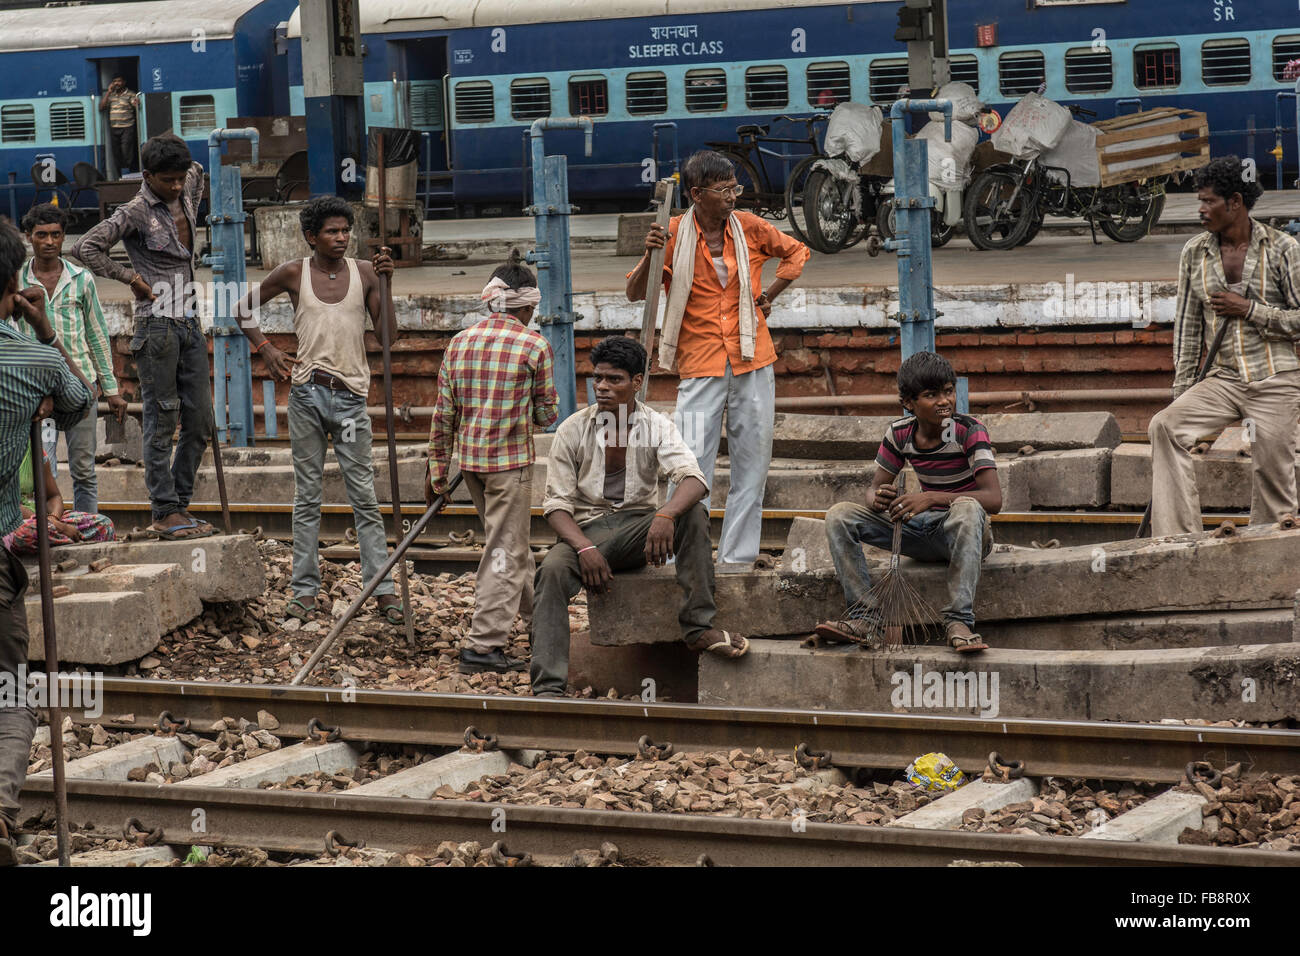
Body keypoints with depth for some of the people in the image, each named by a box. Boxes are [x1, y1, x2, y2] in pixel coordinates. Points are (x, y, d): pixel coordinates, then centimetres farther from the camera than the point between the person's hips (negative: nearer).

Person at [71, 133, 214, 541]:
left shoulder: (186, 190, 9)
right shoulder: (136, 212, -10)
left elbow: (197, 171, 34)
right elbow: (86, 248, -17)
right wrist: (130, 277, -11)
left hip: (189, 324, 8)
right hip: (157, 325, -7)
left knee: (199, 423, 7)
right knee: (161, 421, -5)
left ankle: (180, 505, 15)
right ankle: (164, 513, -2)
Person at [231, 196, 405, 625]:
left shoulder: (363, 272, 5)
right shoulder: (293, 273, 3)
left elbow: (390, 334, 0)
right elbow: (244, 308, 16)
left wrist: (384, 283, -8)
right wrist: (265, 349, 4)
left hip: (350, 396, 0)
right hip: (307, 392, 0)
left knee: (363, 494, 0)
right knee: (307, 496, 5)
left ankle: (382, 588, 1)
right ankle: (305, 590, 9)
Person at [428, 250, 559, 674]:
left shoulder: (460, 342, 4)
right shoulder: (535, 346, -9)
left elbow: (443, 412, 5)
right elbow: (547, 414, -3)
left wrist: (437, 468, 12)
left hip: (469, 457, 6)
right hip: (511, 461, -6)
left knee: (509, 539, 23)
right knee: (505, 550, -2)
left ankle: (536, 606, 43)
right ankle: (483, 645, -7)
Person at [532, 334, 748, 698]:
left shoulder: (657, 426, -2)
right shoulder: (573, 430, -2)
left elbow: (694, 479, -18)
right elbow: (557, 504, -3)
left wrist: (666, 515, -41)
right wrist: (585, 548, -23)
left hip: (640, 526, 1)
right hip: (588, 528, -1)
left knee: (693, 514, -28)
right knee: (553, 570, -33)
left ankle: (698, 627, -25)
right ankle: (547, 688, -38)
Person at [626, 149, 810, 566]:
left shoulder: (750, 228, 2)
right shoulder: (674, 235, -4)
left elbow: (797, 252, 19)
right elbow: (635, 294, -3)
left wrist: (769, 296, 9)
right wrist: (651, 255, -21)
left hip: (752, 363, 3)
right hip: (700, 367, -3)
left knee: (752, 466, 5)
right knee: (692, 467, -9)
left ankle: (737, 559, 12)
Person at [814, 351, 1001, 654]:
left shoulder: (969, 431, -16)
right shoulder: (900, 434, -2)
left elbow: (994, 499, -27)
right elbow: (874, 488, 2)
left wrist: (932, 498, -40)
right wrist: (878, 499, -25)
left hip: (966, 535, -5)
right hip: (925, 532, 5)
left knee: (967, 506, -40)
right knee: (840, 515, -12)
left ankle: (958, 621, -43)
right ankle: (866, 620, -23)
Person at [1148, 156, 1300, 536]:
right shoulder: (1194, 253, 8)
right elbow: (1187, 325, 11)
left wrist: (1249, 310, -12)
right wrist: (1183, 389, 7)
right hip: (1223, 379, 3)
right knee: (1165, 426, -21)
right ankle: (1177, 540, -23)